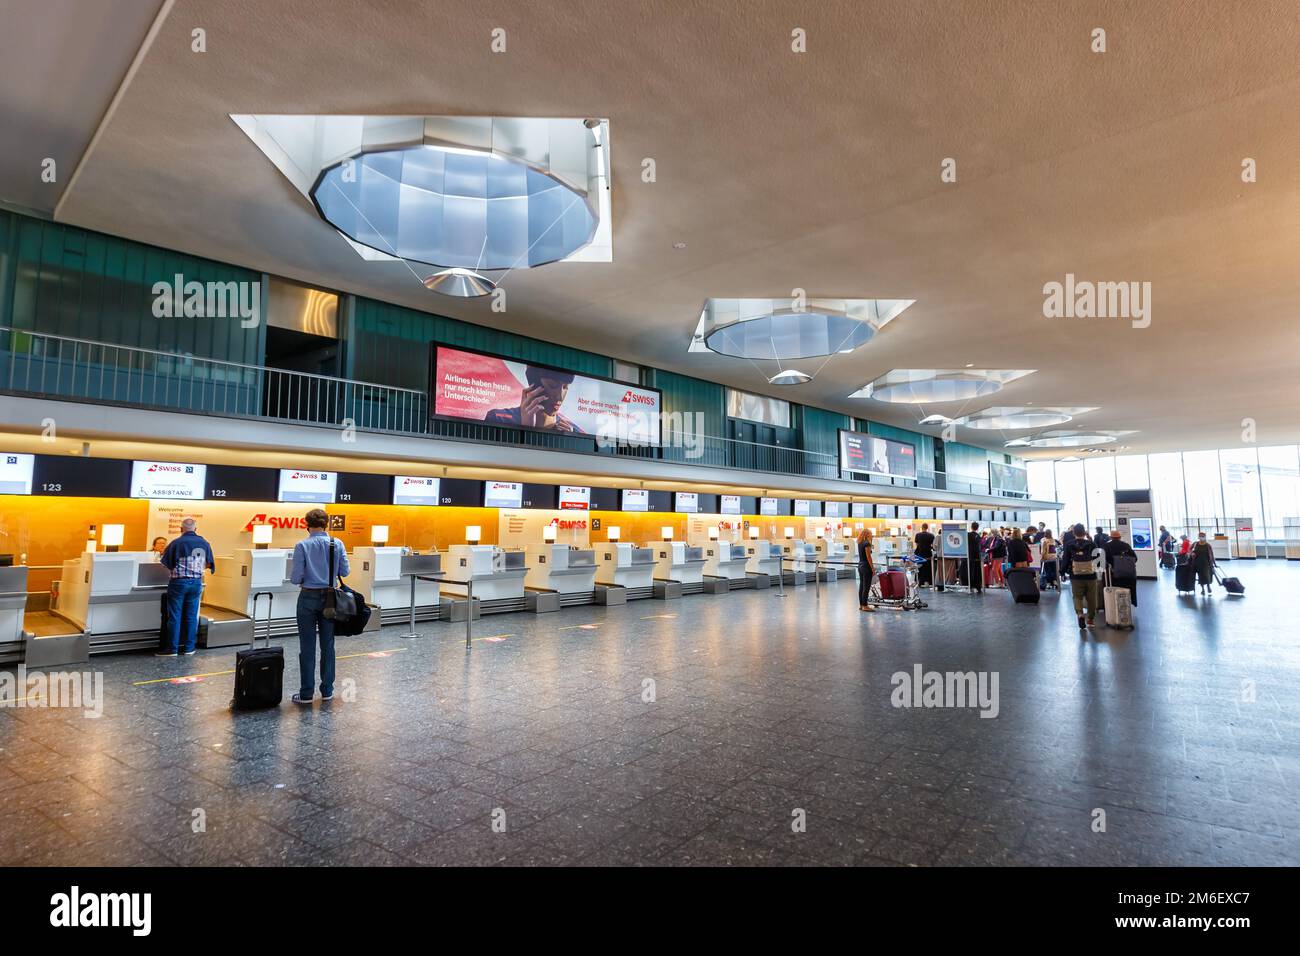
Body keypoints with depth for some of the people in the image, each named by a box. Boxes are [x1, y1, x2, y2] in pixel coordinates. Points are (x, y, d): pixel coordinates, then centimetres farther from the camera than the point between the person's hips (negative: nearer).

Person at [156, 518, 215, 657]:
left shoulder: (177, 543, -10)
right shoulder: (204, 543, 1)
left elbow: (165, 563, -5)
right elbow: (208, 565, 9)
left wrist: (177, 566, 16)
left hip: (179, 582, -3)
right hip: (196, 582, 3)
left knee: (175, 616, 4)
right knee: (191, 616, 10)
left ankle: (172, 649, 9)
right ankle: (189, 648, 15)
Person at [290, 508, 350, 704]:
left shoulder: (302, 545, -11)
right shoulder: (337, 543, -4)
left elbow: (296, 578, -11)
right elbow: (345, 571, 0)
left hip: (309, 598, -2)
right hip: (330, 598, 3)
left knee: (307, 647, 5)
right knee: (328, 645, 10)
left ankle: (306, 694, 10)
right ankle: (327, 691, 16)